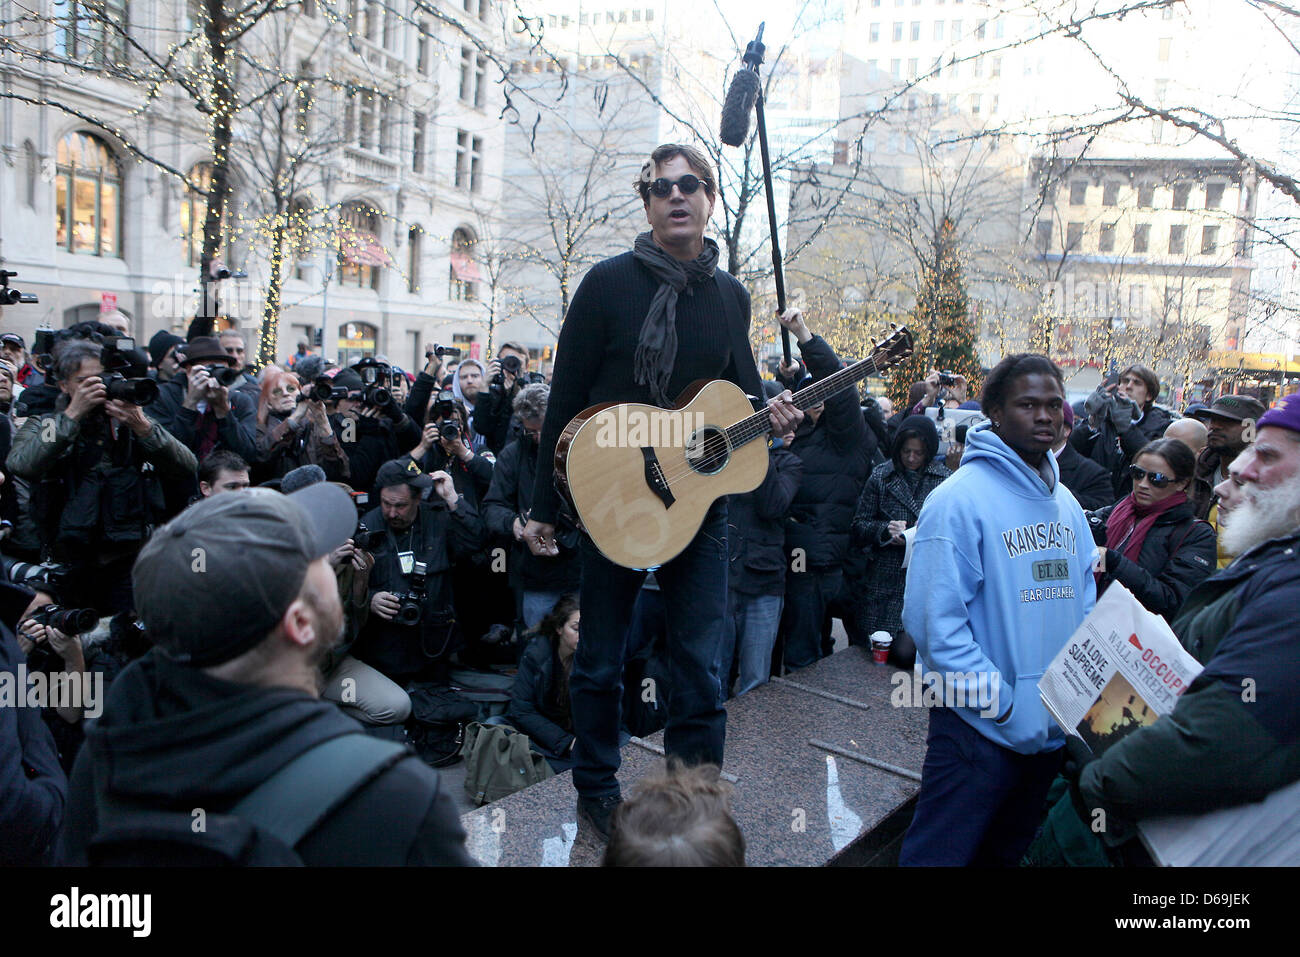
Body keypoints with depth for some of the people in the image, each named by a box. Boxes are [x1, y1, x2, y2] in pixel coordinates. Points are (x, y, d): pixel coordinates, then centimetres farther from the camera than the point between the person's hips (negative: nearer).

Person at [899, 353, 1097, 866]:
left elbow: (1083, 599, 15)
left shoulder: (1065, 503, 8)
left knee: (1010, 852, 23)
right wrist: (1002, 704, -20)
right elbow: (932, 620, -21)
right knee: (941, 853, 4)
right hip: (979, 725, -7)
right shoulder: (959, 500, -16)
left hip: (1054, 726, 7)